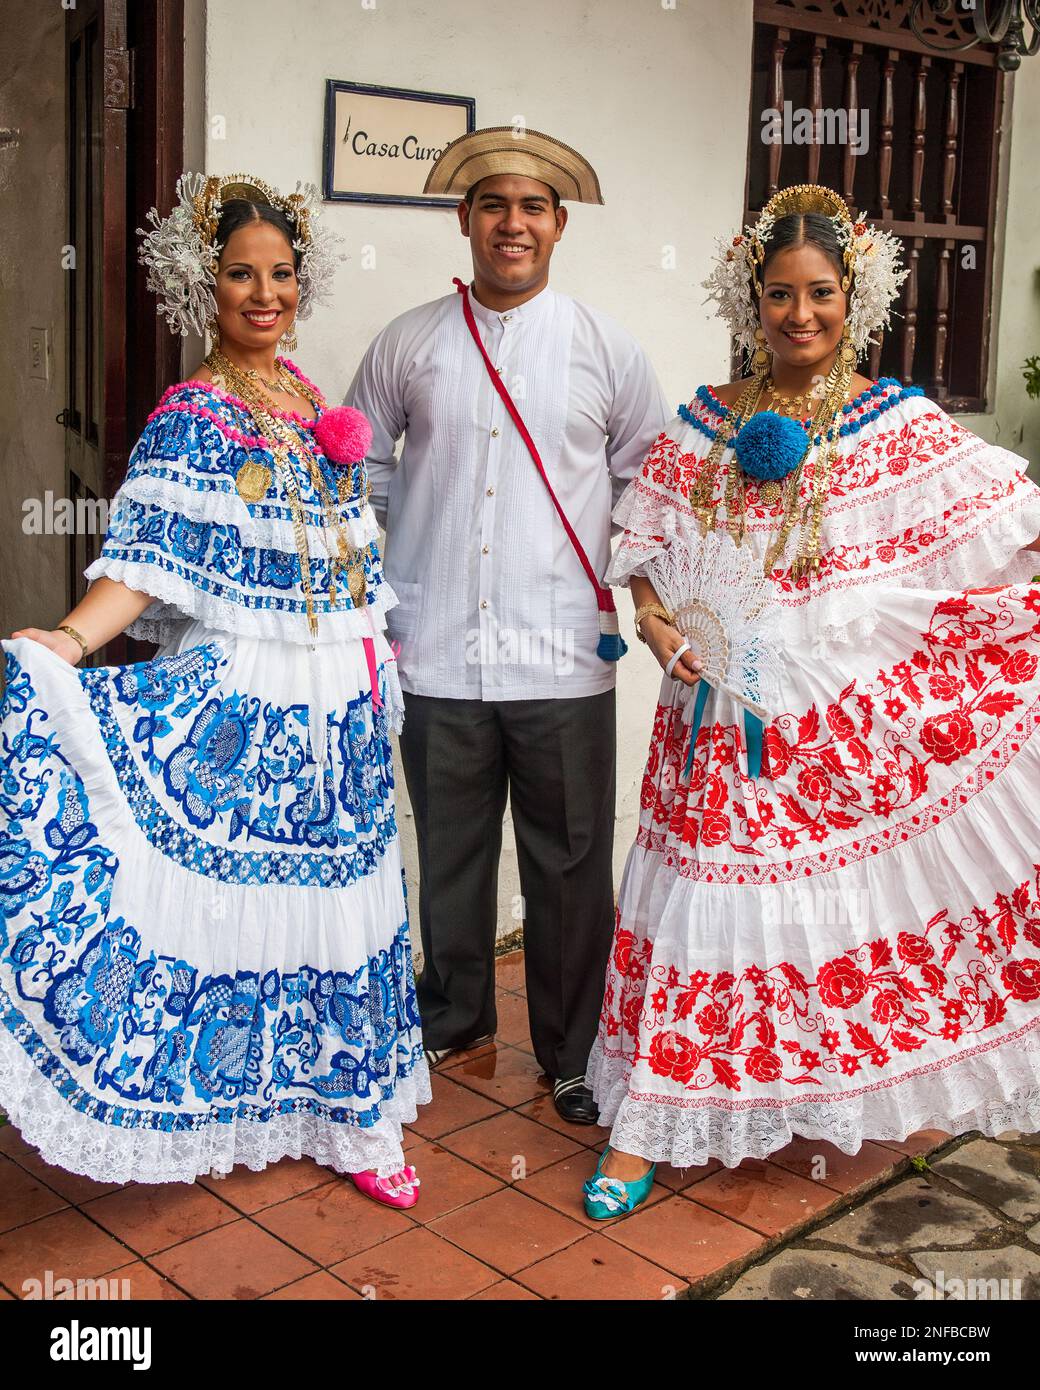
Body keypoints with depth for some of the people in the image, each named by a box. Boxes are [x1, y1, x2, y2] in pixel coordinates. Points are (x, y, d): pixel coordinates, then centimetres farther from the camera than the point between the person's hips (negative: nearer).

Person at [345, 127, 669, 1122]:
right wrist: (374, 586, 7)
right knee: (449, 853, 13)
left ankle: (572, 1055, 23)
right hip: (438, 655, 1)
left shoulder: (604, 348, 5)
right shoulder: (408, 345, 6)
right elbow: (364, 463, 15)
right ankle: (453, 1019, 35)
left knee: (571, 866, 5)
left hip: (564, 657, -1)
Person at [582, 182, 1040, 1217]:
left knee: (854, 895, 6)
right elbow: (646, 547, 11)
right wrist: (654, 613, -6)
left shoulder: (903, 425, 2)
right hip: (725, 711, 2)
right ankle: (650, 1122, 17)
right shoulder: (705, 423, 7)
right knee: (707, 892, 5)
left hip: (852, 712, -1)